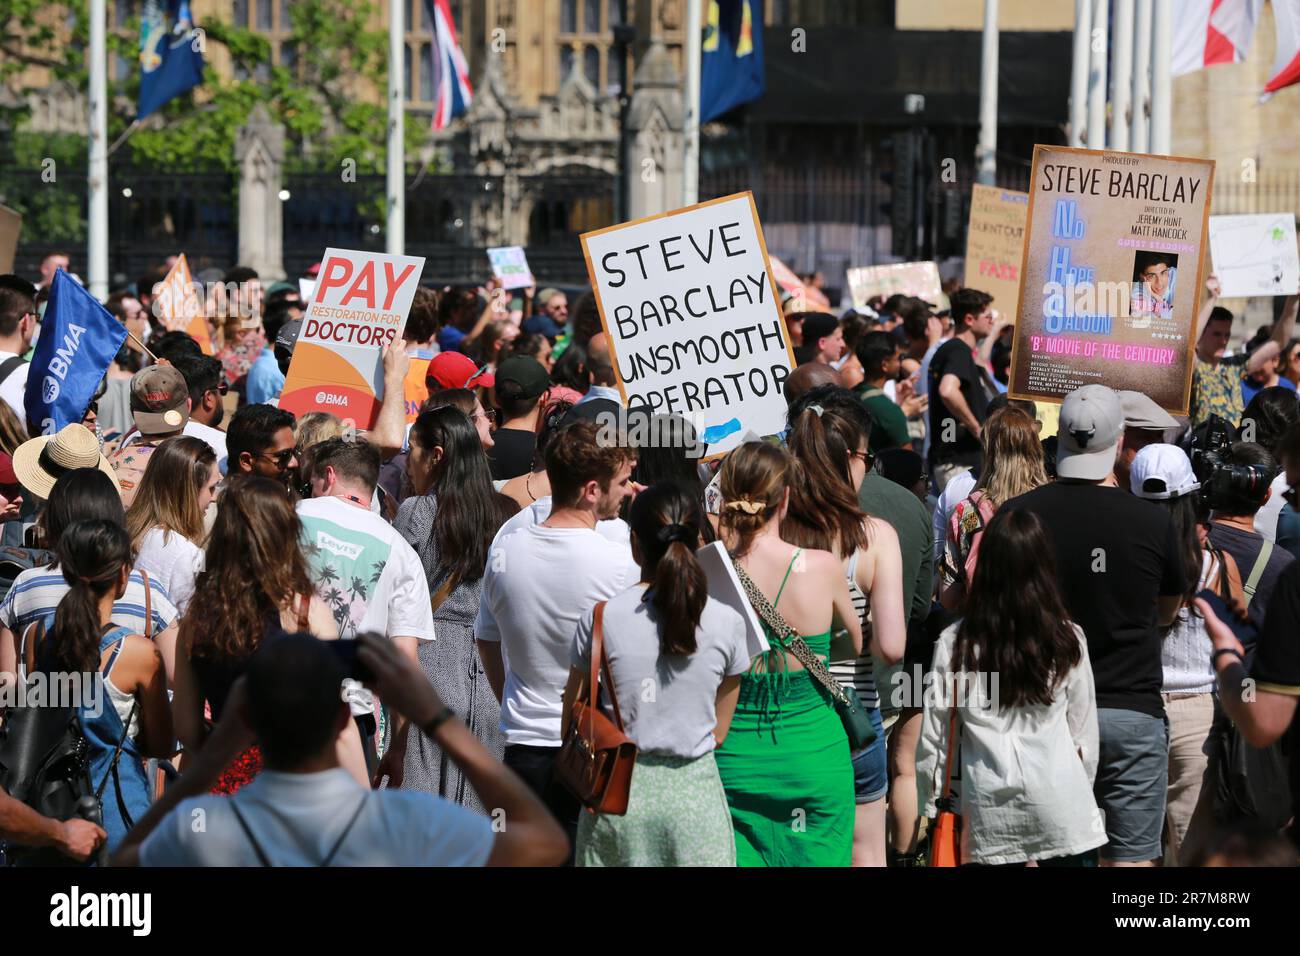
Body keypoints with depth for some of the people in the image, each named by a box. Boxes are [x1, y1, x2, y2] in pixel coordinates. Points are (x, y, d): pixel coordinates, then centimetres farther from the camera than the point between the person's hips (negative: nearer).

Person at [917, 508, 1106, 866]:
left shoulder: (955, 643, -1)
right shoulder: (1067, 639, 0)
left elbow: (933, 735, 5)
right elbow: (1083, 732, 8)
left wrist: (929, 804, 17)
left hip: (989, 809, 1)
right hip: (1060, 802, -1)